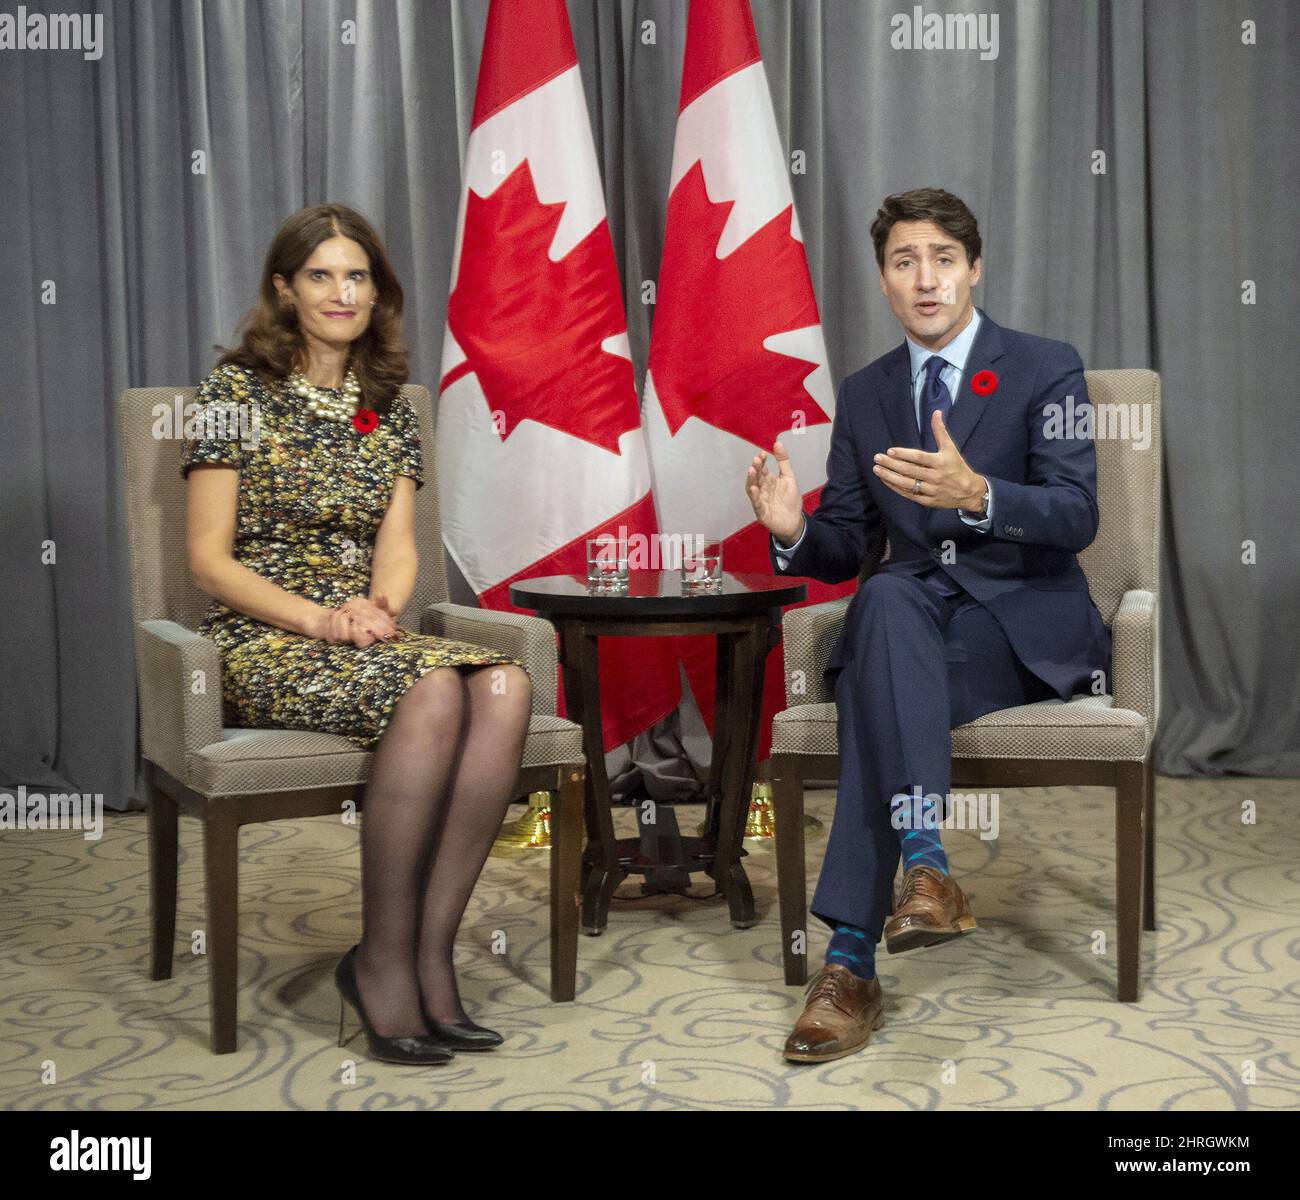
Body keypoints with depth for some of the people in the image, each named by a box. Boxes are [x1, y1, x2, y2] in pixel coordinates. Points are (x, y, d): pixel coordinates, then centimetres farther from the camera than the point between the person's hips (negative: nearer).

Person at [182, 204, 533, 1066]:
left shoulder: (390, 406, 17)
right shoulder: (239, 392, 2)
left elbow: (399, 544, 9)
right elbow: (210, 559, -3)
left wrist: (381, 607, -14)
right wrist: (318, 618, -17)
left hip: (365, 635, 5)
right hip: (263, 642, -5)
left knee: (507, 686, -28)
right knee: (434, 693, -34)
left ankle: (429, 951, -27)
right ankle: (384, 962, -23)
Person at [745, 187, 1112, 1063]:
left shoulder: (1046, 368, 1)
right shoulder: (864, 394, 15)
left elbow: (1076, 517, -12)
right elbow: (846, 550, 13)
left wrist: (975, 492, -32)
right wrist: (793, 531, -12)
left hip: (1027, 628, -3)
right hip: (912, 616, 3)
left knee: (875, 691, -33)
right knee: (888, 599, -36)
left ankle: (854, 958, -34)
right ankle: (925, 867, -42)